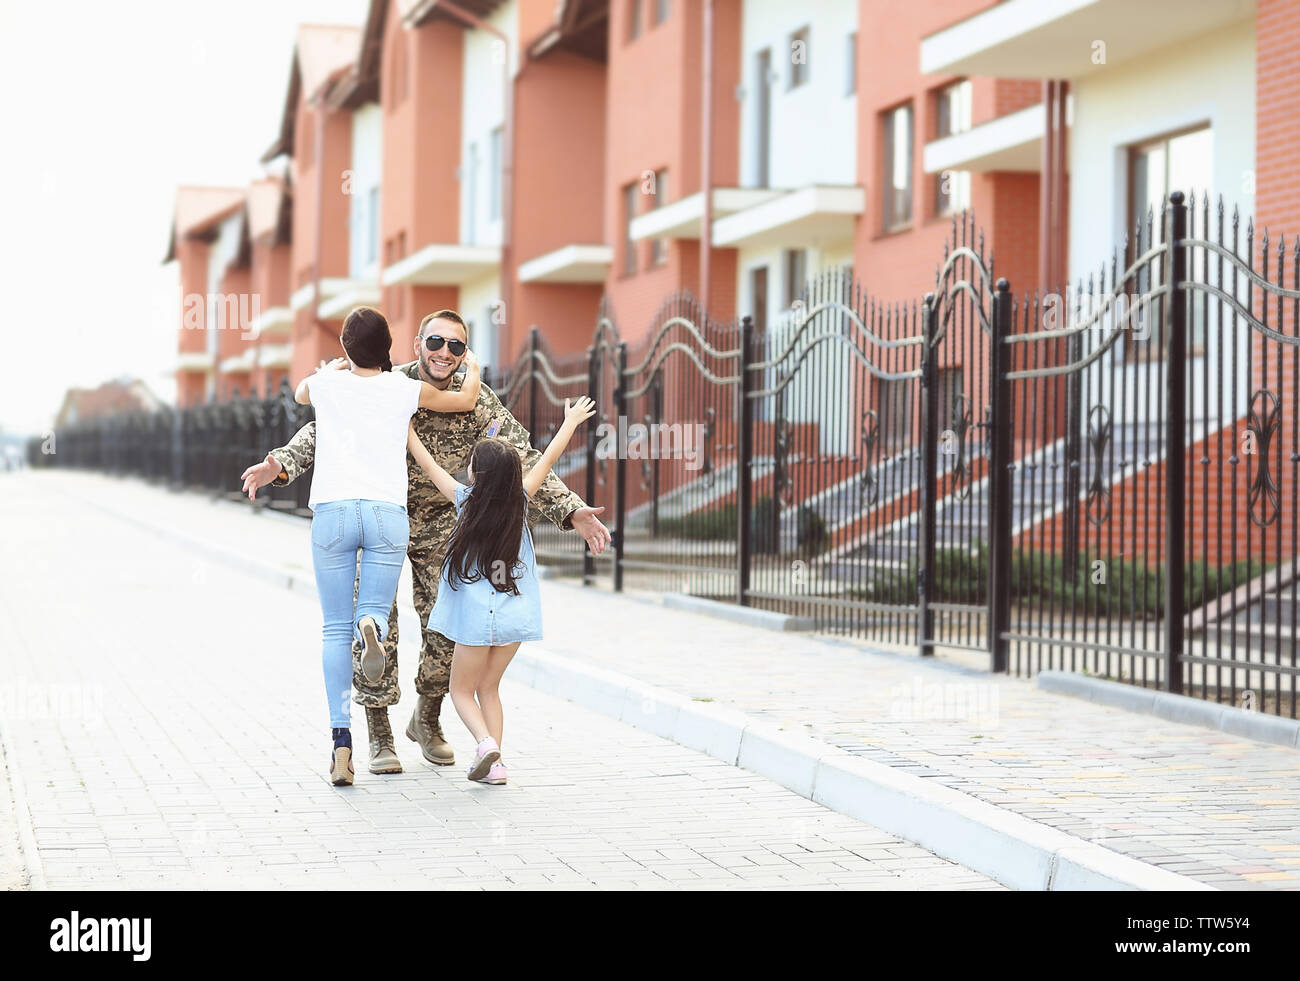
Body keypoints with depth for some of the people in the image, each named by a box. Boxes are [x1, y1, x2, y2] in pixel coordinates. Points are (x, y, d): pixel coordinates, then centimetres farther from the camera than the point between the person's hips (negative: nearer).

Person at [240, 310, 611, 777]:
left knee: (447, 623, -1)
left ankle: (427, 721, 23)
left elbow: (522, 462, -16)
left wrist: (572, 511, -26)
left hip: (441, 523, 2)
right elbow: (325, 431, -17)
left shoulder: (478, 402, -15)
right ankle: (379, 737, 5)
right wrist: (280, 463, -36)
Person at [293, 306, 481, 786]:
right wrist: (472, 367, 45)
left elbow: (300, 392, 38)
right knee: (375, 610, 11)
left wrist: (339, 365, 52)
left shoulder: (327, 384, 12)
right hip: (388, 512, 0)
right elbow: (467, 400, 26)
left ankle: (341, 741, -5)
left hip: (332, 511, 0)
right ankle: (372, 625, -30)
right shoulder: (406, 389, 9)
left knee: (336, 629, 5)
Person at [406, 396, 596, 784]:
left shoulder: (467, 501, -9)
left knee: (462, 689, 11)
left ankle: (486, 742, -15)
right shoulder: (519, 502, -3)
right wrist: (571, 422, 25)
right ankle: (494, 763, 6)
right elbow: (548, 459, 12)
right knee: (488, 687, 17)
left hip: (476, 616, -3)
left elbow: (429, 466, 2)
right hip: (515, 613, 3)